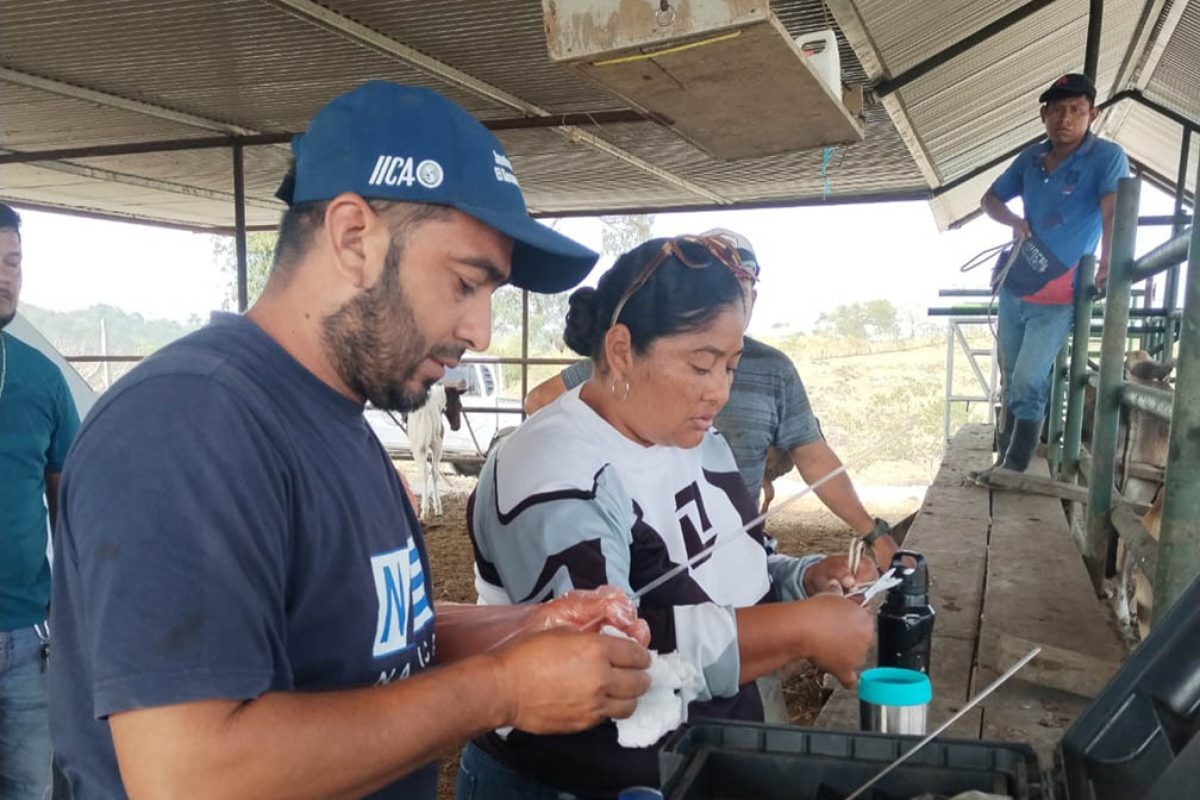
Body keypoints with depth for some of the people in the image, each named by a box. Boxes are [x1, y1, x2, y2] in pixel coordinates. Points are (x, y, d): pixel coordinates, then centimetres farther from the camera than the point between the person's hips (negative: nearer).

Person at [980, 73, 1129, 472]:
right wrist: (1014, 221, -3)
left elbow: (1114, 211, -25)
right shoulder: (1031, 157, 6)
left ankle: (1012, 472, -4)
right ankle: (1005, 459, 25)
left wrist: (1107, 264, -39)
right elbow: (990, 199, 18)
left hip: (1056, 299, -5)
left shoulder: (1107, 157, -10)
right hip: (1013, 288, 5)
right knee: (1011, 382, 12)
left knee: (1028, 385, -14)